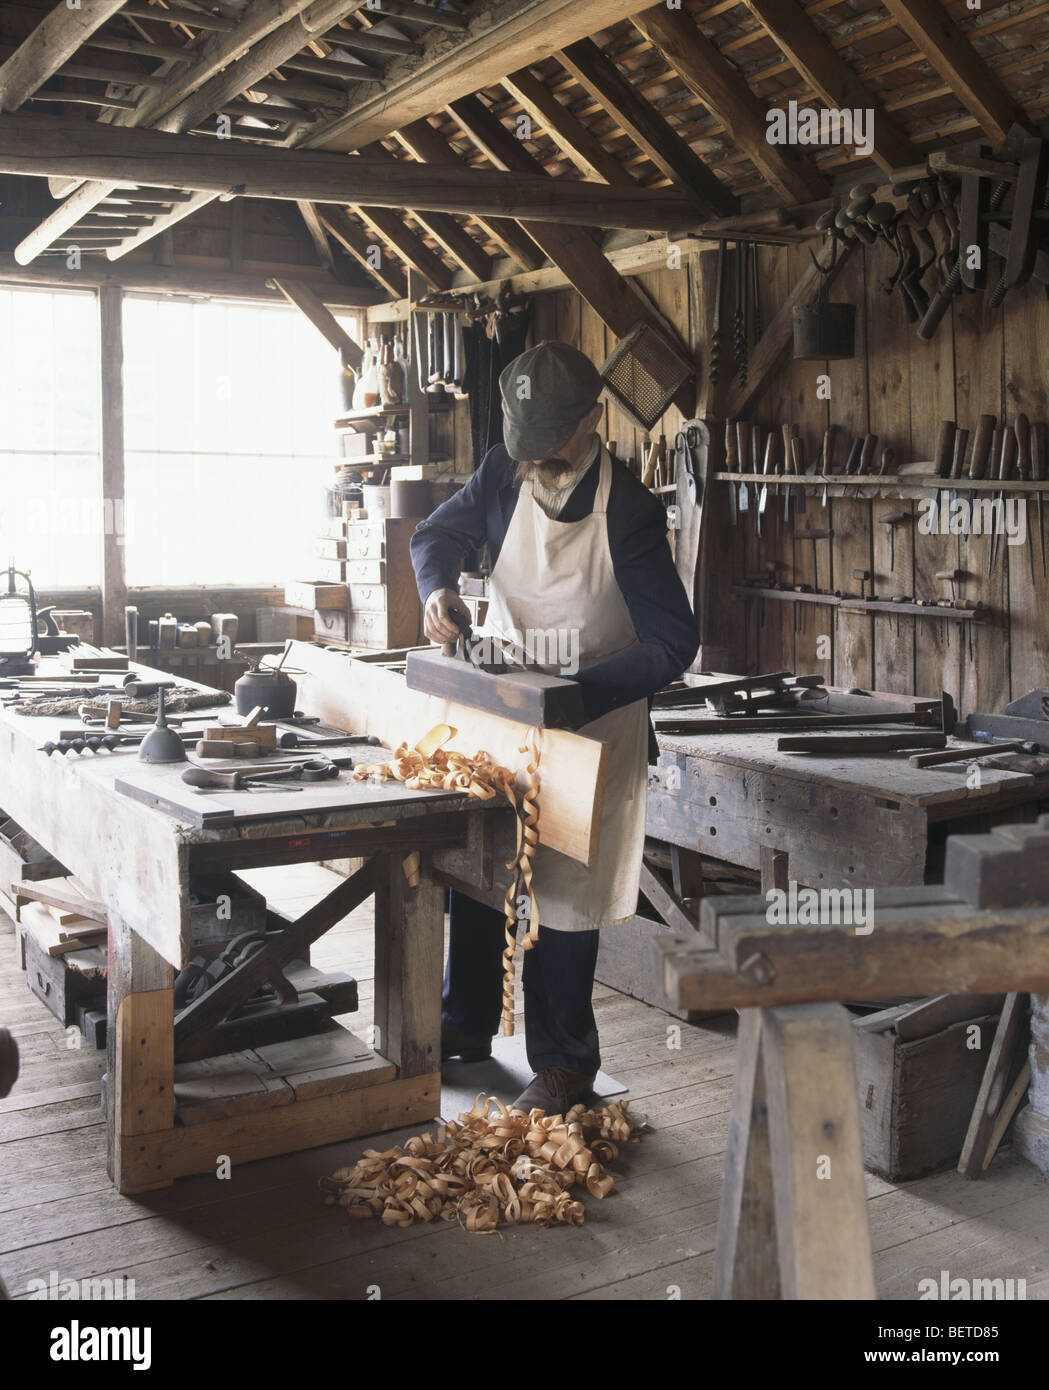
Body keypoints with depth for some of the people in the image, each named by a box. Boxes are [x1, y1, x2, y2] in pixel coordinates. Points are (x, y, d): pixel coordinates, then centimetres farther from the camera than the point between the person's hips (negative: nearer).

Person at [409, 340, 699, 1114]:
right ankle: (467, 1025, 35)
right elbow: (439, 535, 12)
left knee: (562, 895, 1)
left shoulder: (627, 511, -21)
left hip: (590, 726, -5)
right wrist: (438, 588, -11)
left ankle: (565, 1066, 18)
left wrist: (576, 694, -31)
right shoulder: (505, 474, -6)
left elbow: (673, 645, -21)